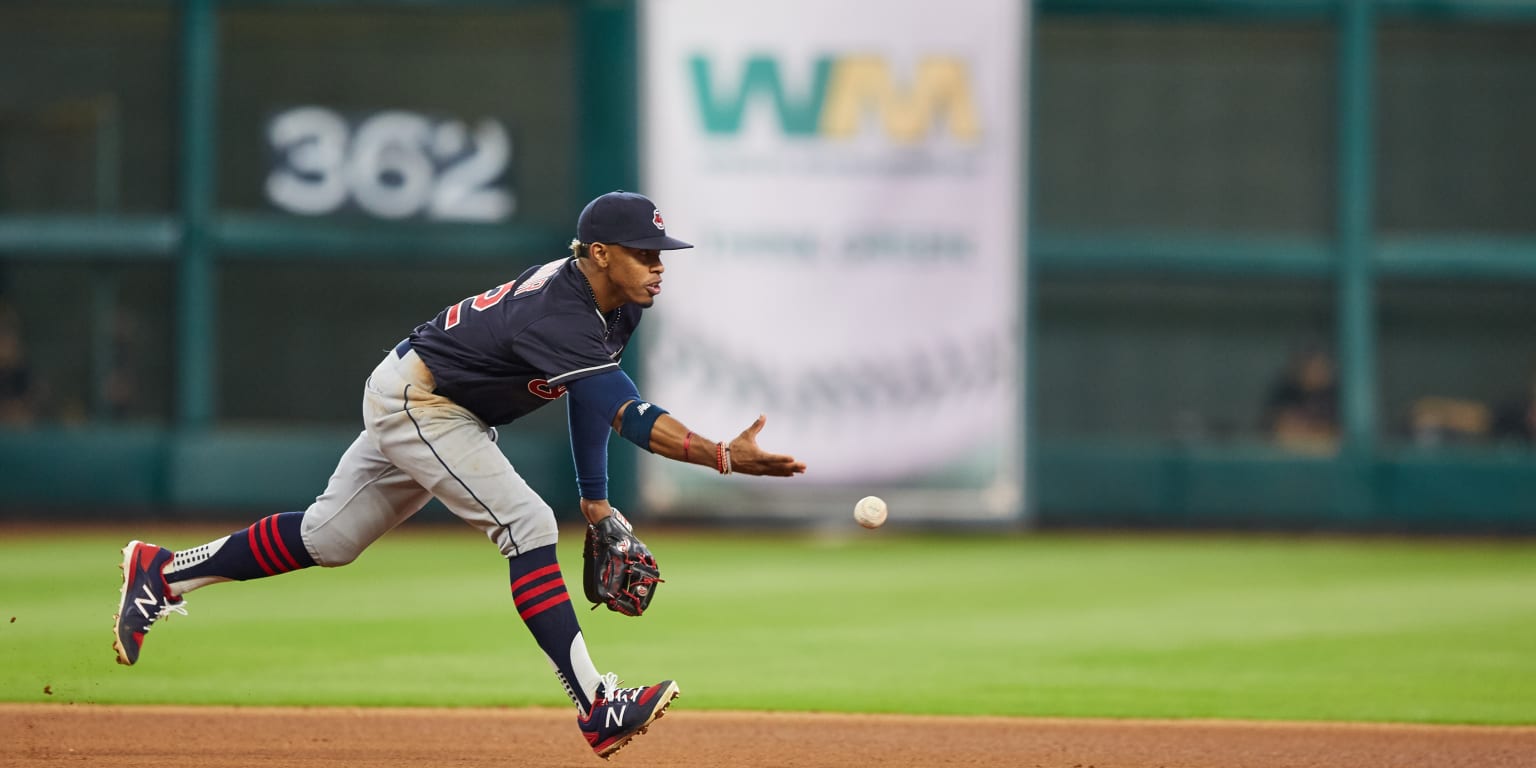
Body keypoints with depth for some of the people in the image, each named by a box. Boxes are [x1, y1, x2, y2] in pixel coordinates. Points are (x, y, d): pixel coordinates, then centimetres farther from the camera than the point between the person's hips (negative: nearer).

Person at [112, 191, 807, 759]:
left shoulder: (615, 305, -5)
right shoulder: (560, 315, -34)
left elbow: (590, 395, 9)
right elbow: (627, 414, -44)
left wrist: (595, 498, 6)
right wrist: (722, 456, -54)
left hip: (445, 413, 10)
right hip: (411, 401, -10)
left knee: (327, 541, 15)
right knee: (526, 524, -22)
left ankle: (162, 574, 28)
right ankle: (596, 708, -27)